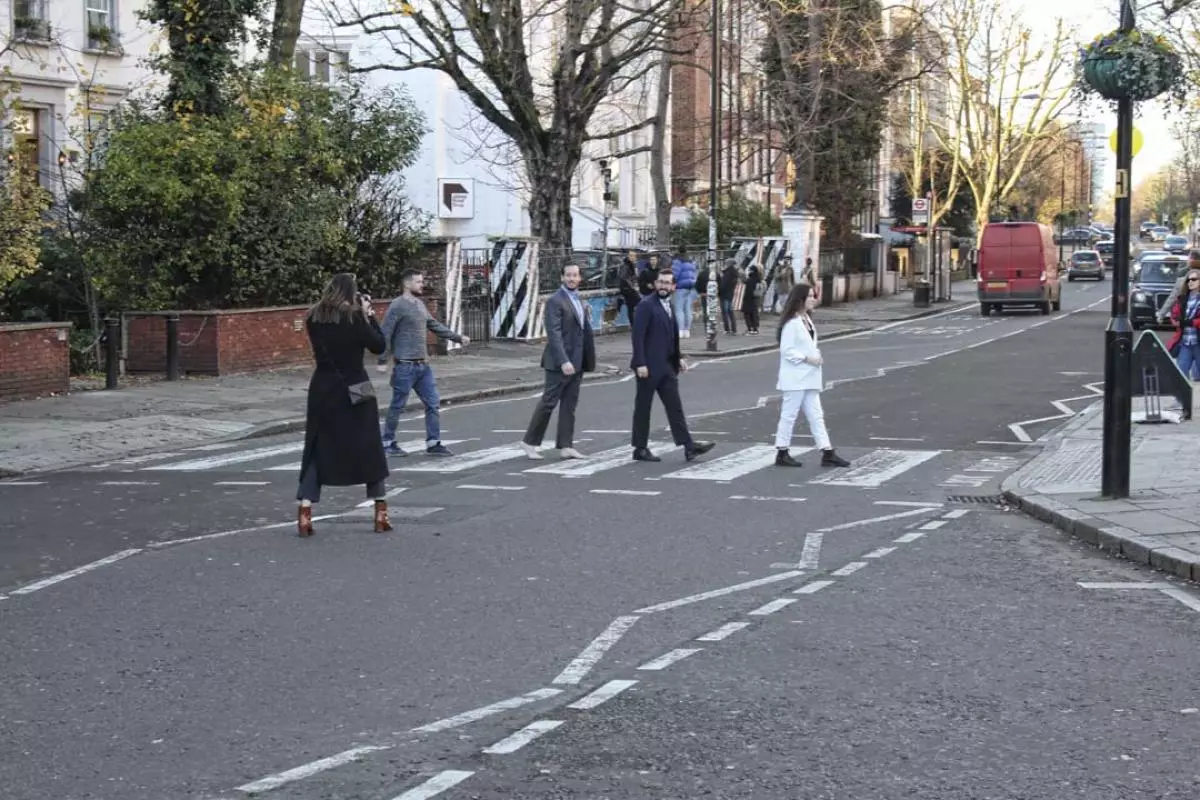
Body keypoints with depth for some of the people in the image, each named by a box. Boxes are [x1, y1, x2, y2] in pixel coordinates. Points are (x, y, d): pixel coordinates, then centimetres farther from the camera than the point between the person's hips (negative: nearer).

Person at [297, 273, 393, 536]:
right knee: (370, 450, 10)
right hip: (354, 391, -3)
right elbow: (379, 346, -5)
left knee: (317, 450, 8)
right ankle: (381, 514, 14)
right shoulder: (354, 318, -12)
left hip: (323, 390, 3)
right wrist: (369, 315, 3)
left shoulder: (314, 318, 2)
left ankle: (305, 514, -4)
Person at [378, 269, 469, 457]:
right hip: (405, 366, -8)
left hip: (423, 365, 8)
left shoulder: (420, 304, 12)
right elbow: (385, 334, -14)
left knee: (433, 403, 6)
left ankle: (433, 443, 11)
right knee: (397, 406, 2)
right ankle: (388, 443, 14)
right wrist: (382, 361, -17)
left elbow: (435, 326, 20)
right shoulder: (398, 306, -12)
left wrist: (458, 338, 16)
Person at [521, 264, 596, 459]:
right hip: (560, 362, -8)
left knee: (569, 405, 7)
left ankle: (565, 445, 10)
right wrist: (563, 361, -26)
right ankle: (530, 441, 6)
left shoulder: (579, 301, 15)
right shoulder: (555, 301, -12)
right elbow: (554, 333, -20)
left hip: (577, 362, 8)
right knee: (549, 402, -4)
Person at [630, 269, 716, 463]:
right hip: (649, 367, -8)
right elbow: (638, 336, -17)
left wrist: (679, 357, 12)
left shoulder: (669, 306, 14)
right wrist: (640, 363, -22)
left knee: (675, 407, 4)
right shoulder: (647, 306, -11)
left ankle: (688, 446, 0)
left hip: (667, 366, 8)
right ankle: (640, 449, 9)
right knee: (643, 407, 2)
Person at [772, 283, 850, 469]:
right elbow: (786, 350, -19)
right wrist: (807, 358, -20)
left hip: (809, 378, 9)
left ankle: (827, 453, 7)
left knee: (816, 415, 7)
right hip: (795, 378, -9)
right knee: (789, 415, 0)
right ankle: (782, 454, 9)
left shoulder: (807, 320, 14)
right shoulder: (791, 323, -16)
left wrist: (816, 358, 10)